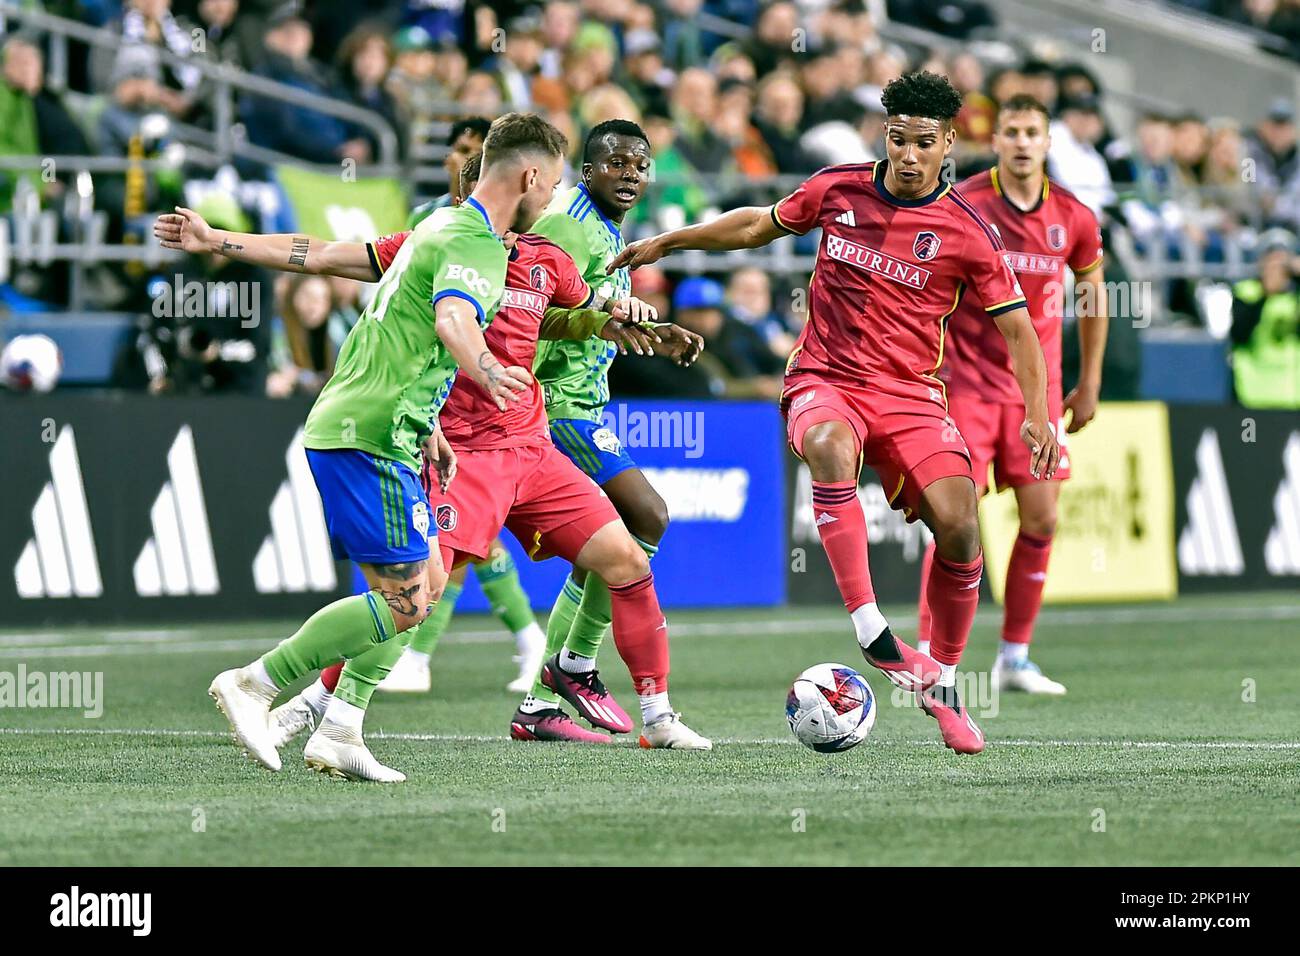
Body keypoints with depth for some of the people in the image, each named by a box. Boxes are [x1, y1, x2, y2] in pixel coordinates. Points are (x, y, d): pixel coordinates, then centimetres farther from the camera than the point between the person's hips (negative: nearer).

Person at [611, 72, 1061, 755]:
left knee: (958, 523, -18)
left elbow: (1016, 326, 1)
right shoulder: (837, 190, 1)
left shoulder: (966, 233, -4)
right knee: (831, 445, -37)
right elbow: (760, 224, 19)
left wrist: (1036, 415, -11)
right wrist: (667, 242, 20)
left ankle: (942, 681, 4)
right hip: (823, 380, 0)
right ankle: (870, 631, -39)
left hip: (910, 392, 0)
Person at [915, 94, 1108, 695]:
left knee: (1041, 521, 1)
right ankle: (927, 657, -6)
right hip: (967, 382, -4)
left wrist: (1090, 384, 14)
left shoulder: (1073, 218, 0)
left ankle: (1015, 659, 12)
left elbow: (1093, 293, 15)